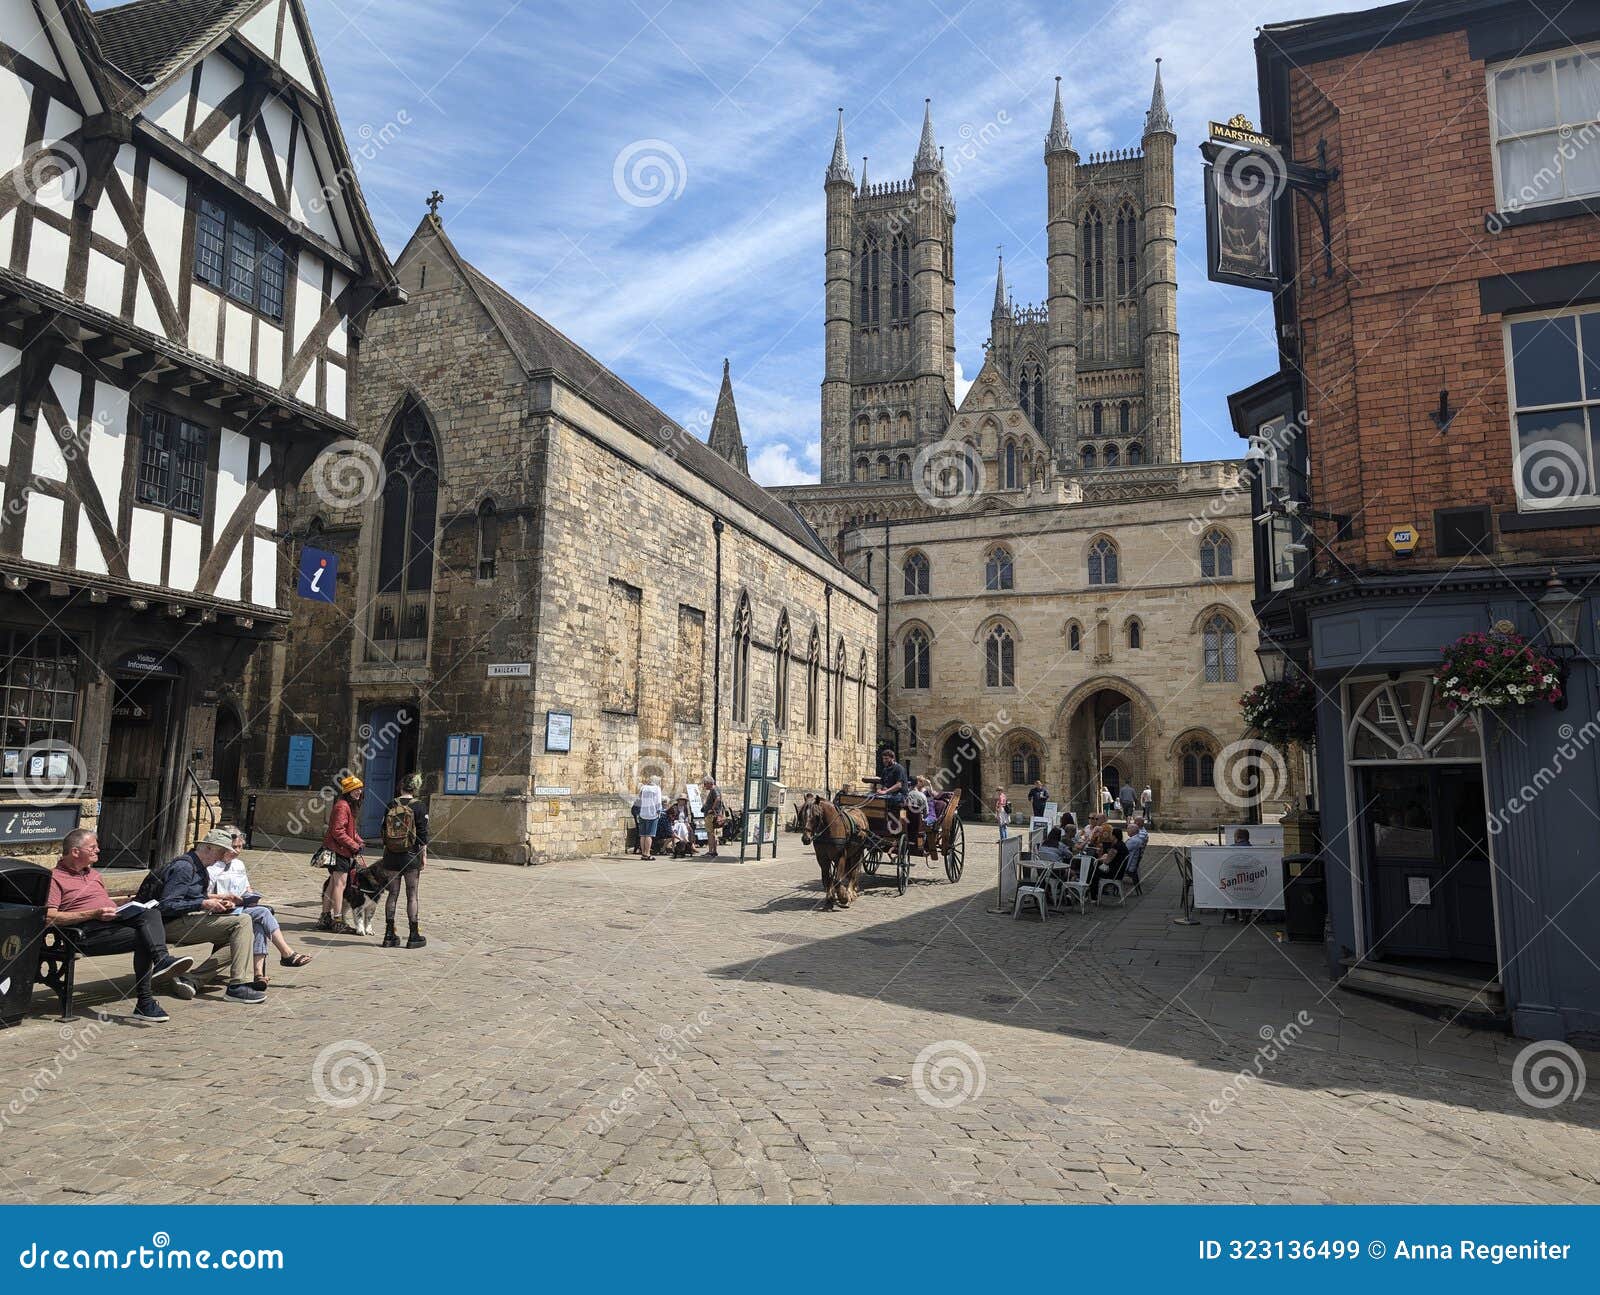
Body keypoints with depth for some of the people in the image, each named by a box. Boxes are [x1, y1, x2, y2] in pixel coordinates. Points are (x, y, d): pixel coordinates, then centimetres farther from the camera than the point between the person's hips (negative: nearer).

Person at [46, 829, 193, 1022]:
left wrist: (129, 900, 18)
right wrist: (93, 914, -17)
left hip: (115, 920, 7)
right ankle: (145, 1002, -29)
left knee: (151, 913, -26)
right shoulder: (54, 878, 3)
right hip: (86, 932, -7)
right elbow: (49, 918, -10)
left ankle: (161, 959, -49)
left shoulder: (93, 873, 30)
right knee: (141, 938, -29)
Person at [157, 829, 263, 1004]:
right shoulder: (184, 867, -13)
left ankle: (193, 980, -9)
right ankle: (238, 986, -24)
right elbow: (167, 906, -20)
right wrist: (204, 904, -21)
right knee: (242, 922, -20)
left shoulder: (200, 868, 20)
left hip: (190, 920, 10)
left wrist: (215, 899, 5)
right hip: (174, 925, -10)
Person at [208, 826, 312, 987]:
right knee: (263, 912, -28)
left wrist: (251, 895, 7)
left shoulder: (238, 864, 22)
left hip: (243, 909, 6)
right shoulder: (212, 868, -1)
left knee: (258, 925, -29)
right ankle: (287, 954, -27)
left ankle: (259, 973, -39)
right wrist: (227, 898, -18)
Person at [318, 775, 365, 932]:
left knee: (332, 884, 14)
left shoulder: (350, 806, 17)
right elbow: (338, 831, -22)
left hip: (343, 851, 11)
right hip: (339, 850, -11)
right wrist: (354, 845, -18)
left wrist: (359, 841, 9)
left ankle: (325, 918, 21)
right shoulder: (342, 806, -16)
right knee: (340, 884, -7)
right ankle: (337, 921, -4)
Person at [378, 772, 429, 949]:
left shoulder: (391, 805, 2)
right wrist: (424, 855, 0)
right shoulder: (419, 806, -8)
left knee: (392, 893, 9)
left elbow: (384, 831, 7)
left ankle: (389, 935, 12)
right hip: (411, 855, -3)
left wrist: (385, 853, 16)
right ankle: (414, 936, 7)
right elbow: (422, 834, -9)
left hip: (392, 855, 3)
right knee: (412, 896, 3)